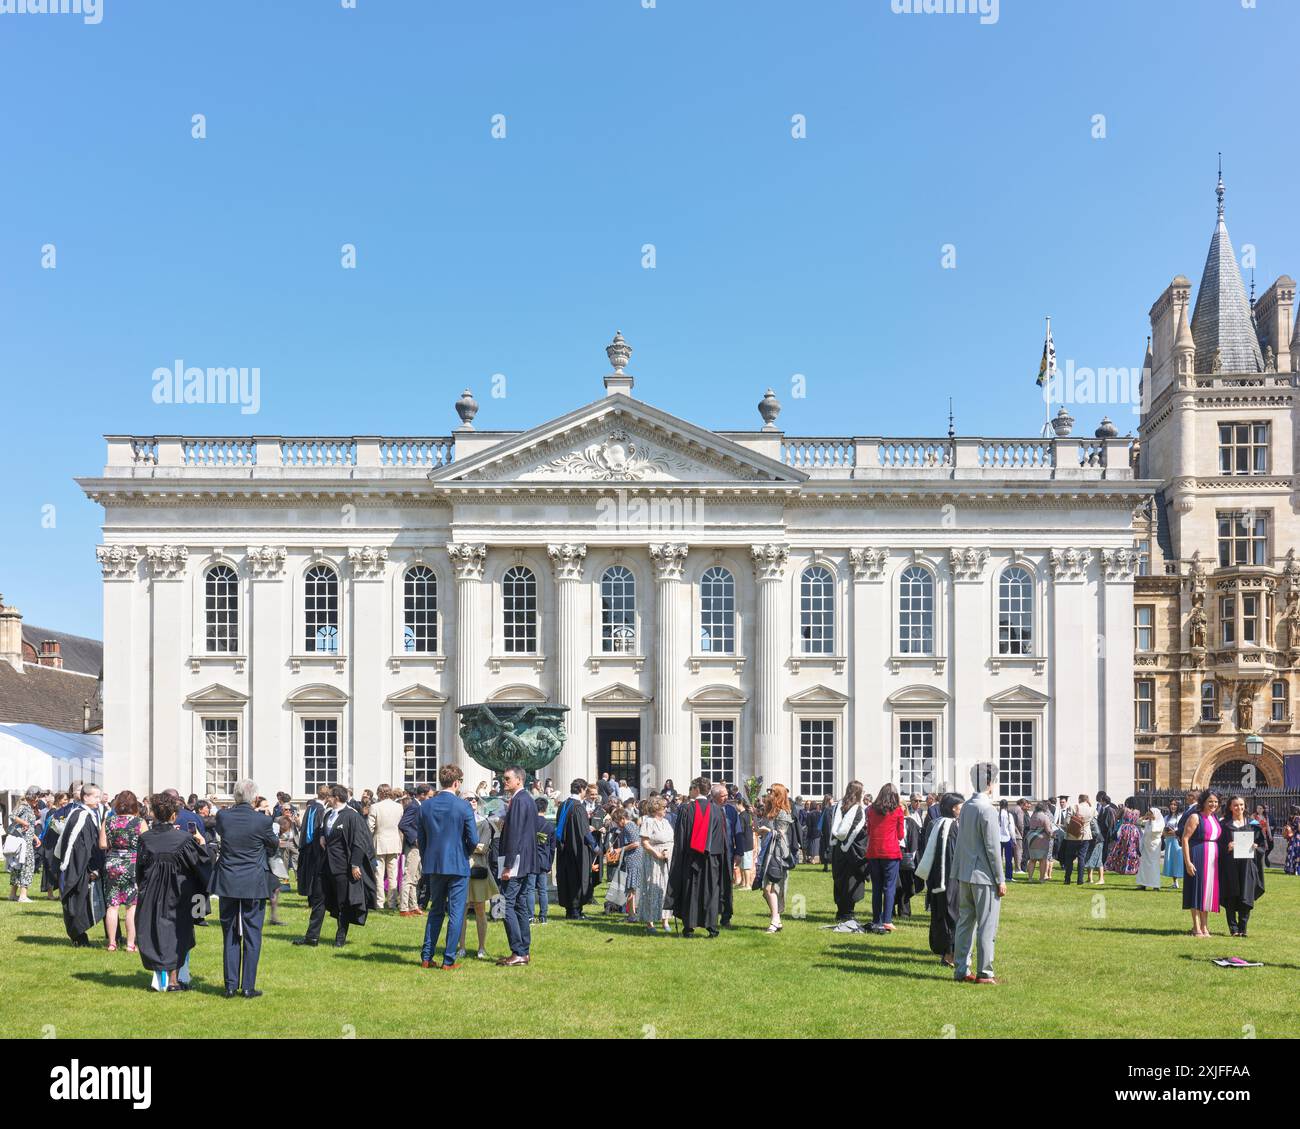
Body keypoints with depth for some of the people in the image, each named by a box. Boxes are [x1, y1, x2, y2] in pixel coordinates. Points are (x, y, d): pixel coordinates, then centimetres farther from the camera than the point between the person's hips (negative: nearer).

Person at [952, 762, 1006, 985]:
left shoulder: (966, 806, 8)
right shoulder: (987, 809, -16)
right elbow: (992, 848, -16)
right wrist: (1001, 880, -10)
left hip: (964, 874, 8)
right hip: (984, 875, -8)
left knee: (965, 922, 12)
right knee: (987, 925, -1)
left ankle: (961, 970, 16)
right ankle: (984, 973, 1)